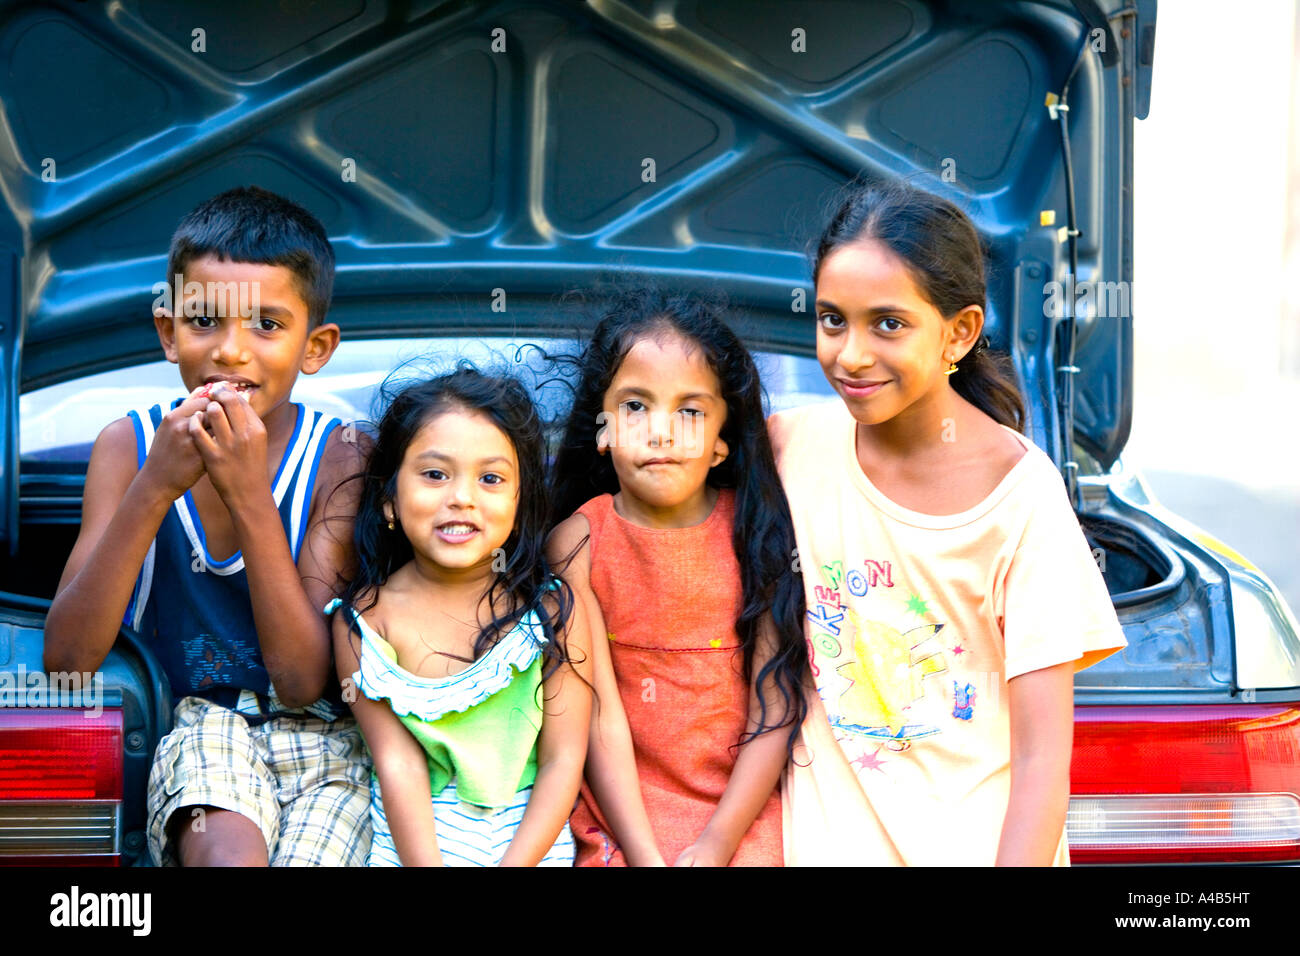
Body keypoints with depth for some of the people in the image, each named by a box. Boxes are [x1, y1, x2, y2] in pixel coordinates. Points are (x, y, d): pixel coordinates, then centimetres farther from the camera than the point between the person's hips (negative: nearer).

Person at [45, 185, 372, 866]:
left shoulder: (338, 460, -9)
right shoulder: (129, 446, -4)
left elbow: (304, 679, -15)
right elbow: (66, 660, -12)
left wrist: (250, 497, -23)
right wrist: (155, 486, -21)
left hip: (320, 736, 1)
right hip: (201, 729, 0)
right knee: (230, 852, -31)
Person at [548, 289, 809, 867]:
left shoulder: (756, 530, -3)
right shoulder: (579, 541, -4)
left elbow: (775, 708, -4)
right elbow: (601, 717, -7)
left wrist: (718, 841, -12)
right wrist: (645, 855, -14)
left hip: (742, 813, 0)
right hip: (621, 817, 0)